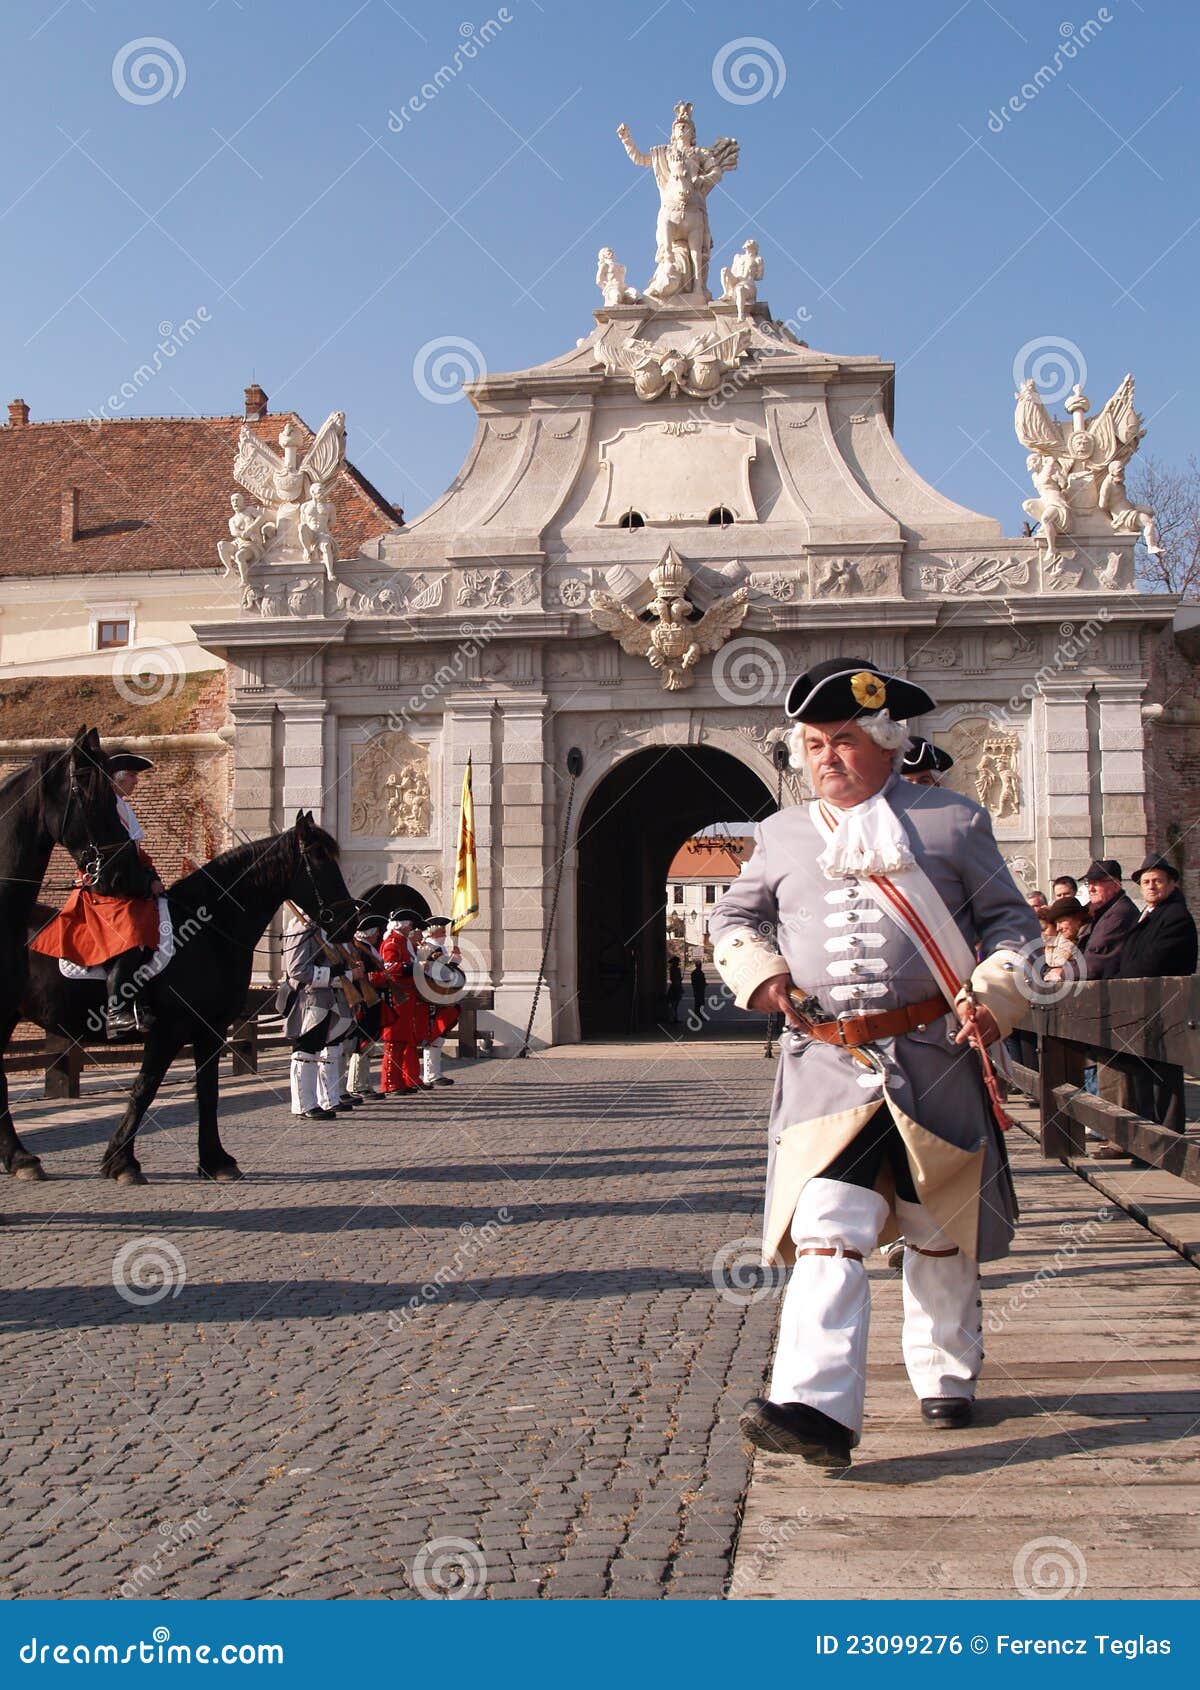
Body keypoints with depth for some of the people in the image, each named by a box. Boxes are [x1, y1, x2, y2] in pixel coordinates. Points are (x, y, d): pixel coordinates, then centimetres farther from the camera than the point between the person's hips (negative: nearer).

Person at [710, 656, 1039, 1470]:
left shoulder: (953, 819, 5)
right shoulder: (785, 834, 11)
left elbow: (1012, 921, 9)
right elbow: (733, 917, 23)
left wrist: (993, 997, -9)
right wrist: (758, 970, 2)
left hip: (934, 1059, 0)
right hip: (827, 1066, 1)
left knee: (940, 1233, 13)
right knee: (825, 1231, -13)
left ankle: (947, 1378, 33)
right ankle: (819, 1408, -18)